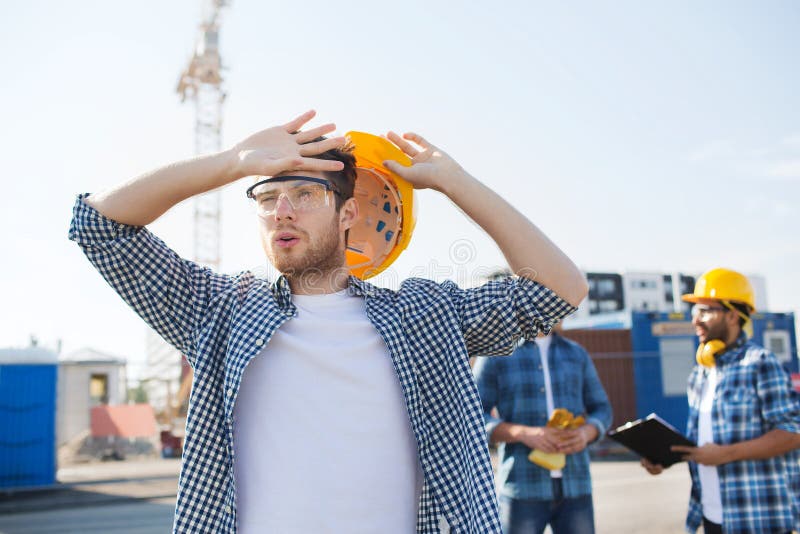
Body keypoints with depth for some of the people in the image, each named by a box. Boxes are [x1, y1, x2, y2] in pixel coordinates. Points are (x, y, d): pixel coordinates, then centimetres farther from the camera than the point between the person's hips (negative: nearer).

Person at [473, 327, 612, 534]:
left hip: (575, 486, 3)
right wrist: (523, 433, -19)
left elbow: (602, 409, 17)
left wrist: (586, 432, -6)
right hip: (522, 489, -3)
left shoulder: (577, 354, 15)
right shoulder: (495, 355, 3)